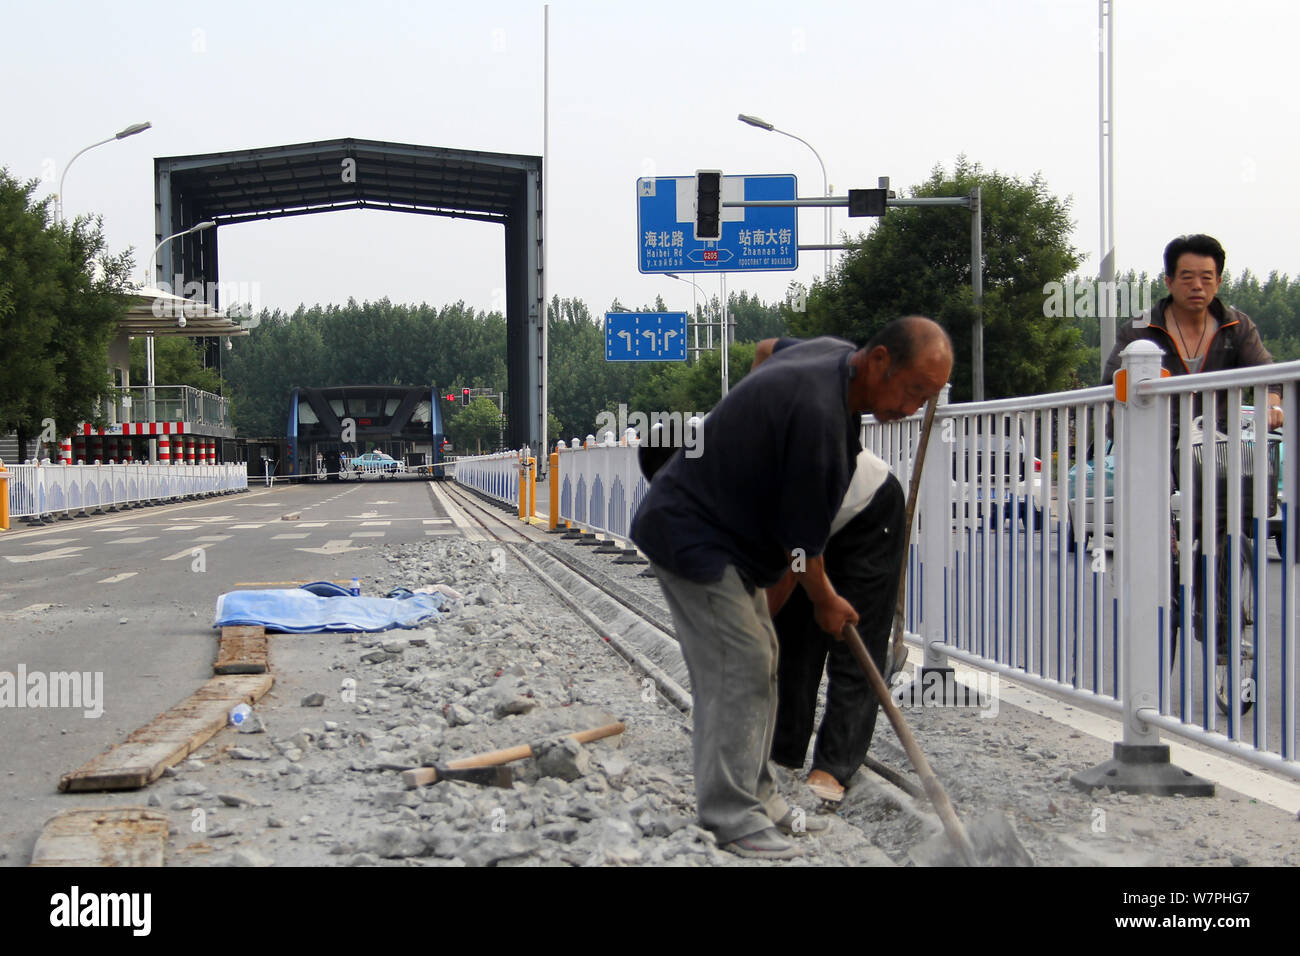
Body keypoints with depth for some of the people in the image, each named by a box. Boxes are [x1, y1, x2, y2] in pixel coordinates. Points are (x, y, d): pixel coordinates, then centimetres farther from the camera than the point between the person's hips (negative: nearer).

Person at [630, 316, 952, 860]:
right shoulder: (818, 412, -31)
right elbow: (800, 531, -21)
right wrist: (824, 601, -3)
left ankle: (755, 796, 20)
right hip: (692, 535, -11)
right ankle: (730, 816, -8)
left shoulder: (833, 353, -2)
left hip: (730, 530, 11)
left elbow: (772, 347, 24)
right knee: (738, 666, -13)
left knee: (760, 659, 12)